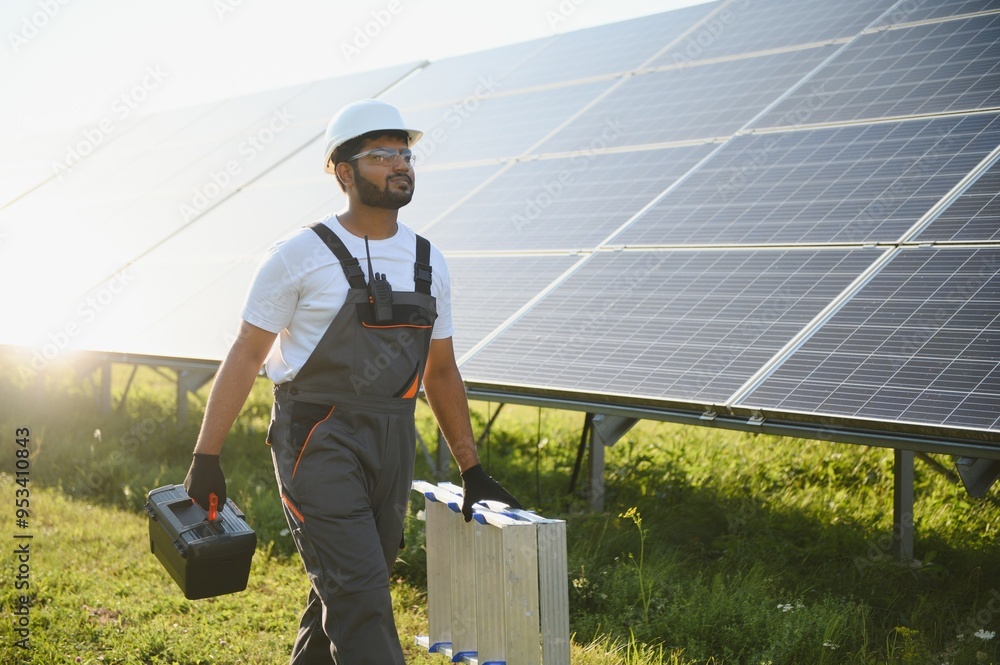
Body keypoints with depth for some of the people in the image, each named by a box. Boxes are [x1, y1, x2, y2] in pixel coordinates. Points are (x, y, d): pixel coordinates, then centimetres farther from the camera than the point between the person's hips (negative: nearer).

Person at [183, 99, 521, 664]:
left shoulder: (429, 263, 10)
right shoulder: (302, 255, -6)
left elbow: (441, 372, 16)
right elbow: (247, 354, -4)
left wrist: (473, 471, 15)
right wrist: (206, 458, -7)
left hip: (392, 446, 6)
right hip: (319, 442, -6)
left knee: (345, 595, 12)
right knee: (359, 596, -12)